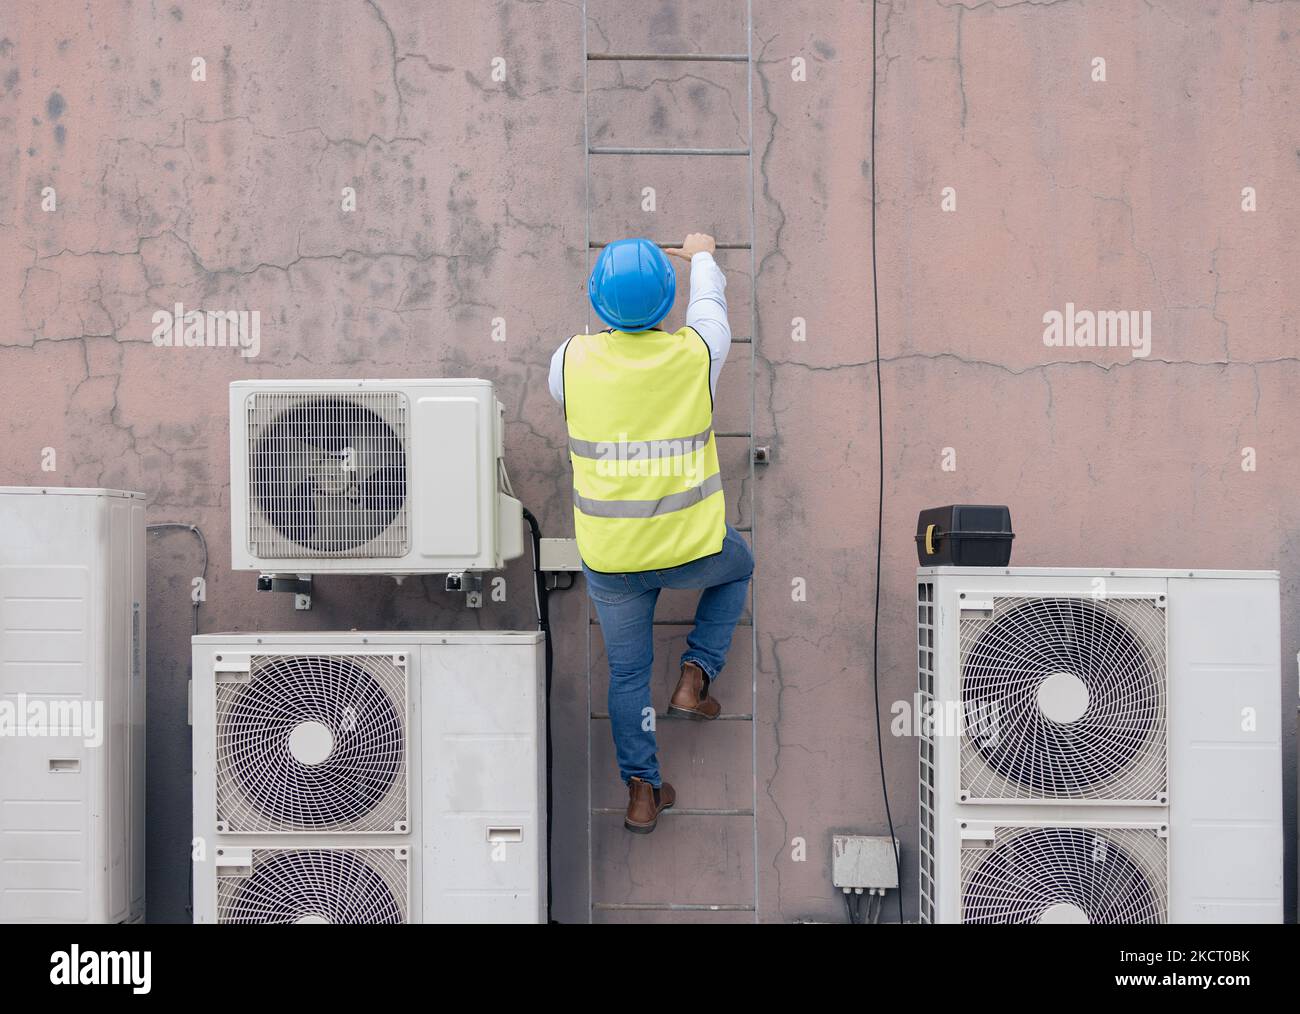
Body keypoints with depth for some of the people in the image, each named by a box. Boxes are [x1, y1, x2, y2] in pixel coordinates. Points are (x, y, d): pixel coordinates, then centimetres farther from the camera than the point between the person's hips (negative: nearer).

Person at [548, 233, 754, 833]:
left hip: (610, 553, 1)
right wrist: (703, 255, 35)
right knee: (737, 567, 34)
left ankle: (642, 790, 19)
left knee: (628, 670, 20)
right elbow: (709, 301, 13)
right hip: (690, 546, -1)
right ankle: (695, 678, 21)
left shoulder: (573, 360, -10)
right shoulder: (696, 354, -11)